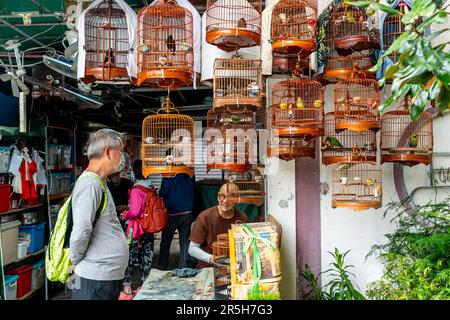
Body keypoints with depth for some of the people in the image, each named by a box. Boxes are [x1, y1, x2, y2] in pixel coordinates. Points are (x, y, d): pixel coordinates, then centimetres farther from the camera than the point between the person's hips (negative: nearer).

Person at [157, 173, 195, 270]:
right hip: (187, 212, 3)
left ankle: (162, 267, 12)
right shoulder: (190, 175, 3)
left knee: (165, 241, 9)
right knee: (185, 242, 7)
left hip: (172, 212, -3)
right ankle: (184, 268, 7)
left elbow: (163, 193, -10)